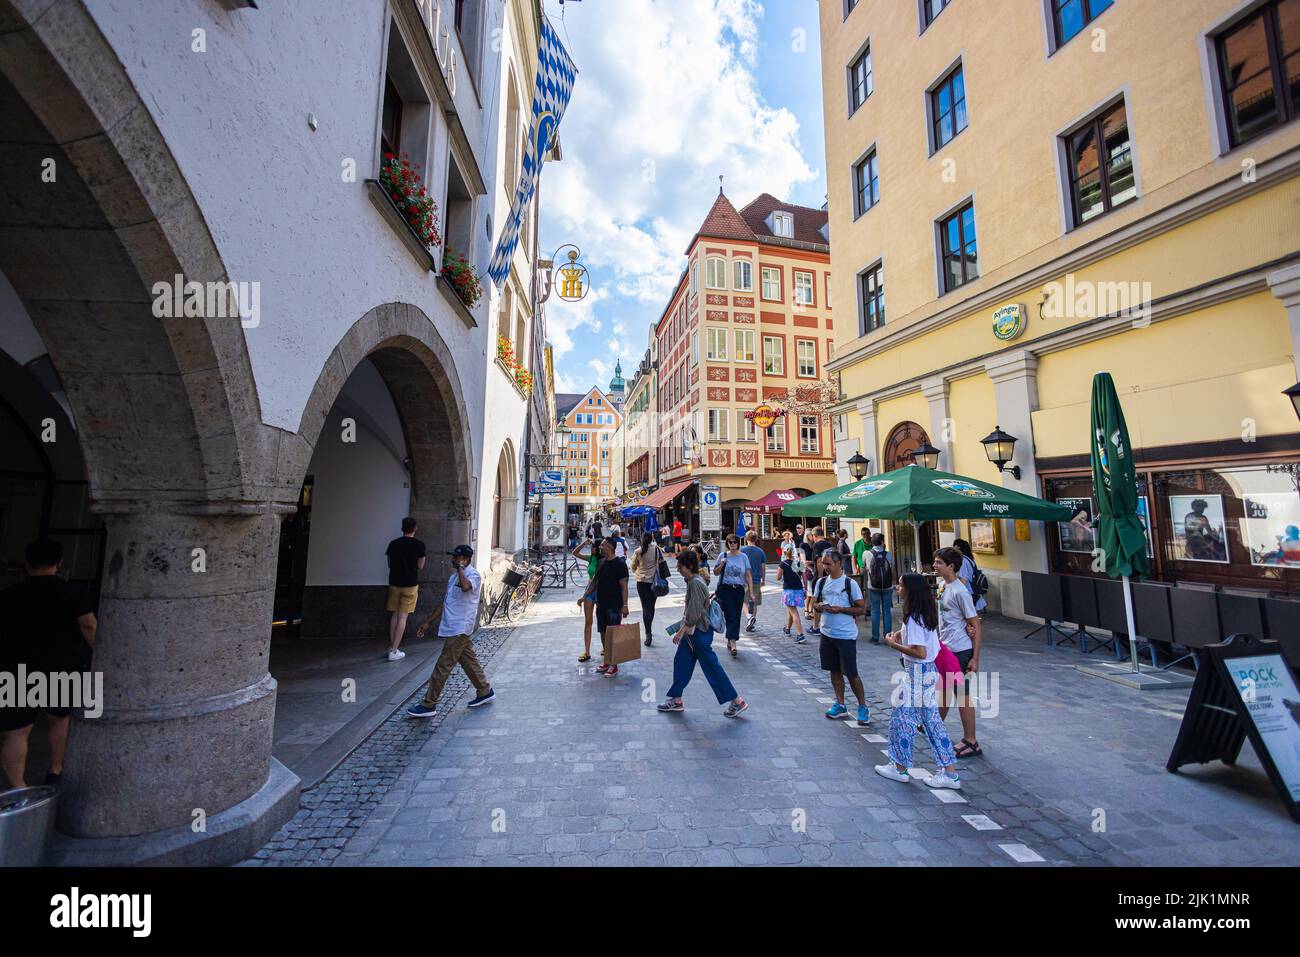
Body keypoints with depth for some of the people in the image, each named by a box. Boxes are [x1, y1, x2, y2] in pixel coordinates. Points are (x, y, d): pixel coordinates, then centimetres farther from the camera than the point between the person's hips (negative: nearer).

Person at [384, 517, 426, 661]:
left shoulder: (393, 544, 0)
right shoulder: (419, 545, -9)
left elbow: (389, 564, 9)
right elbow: (420, 567, -4)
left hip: (394, 583, 3)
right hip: (410, 584, -3)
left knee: (394, 615, 16)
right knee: (402, 618, 1)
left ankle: (391, 647, 20)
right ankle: (393, 652, 1)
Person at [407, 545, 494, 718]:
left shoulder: (473, 574, -14)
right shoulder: (455, 575, 14)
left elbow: (465, 586, -40)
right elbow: (445, 602, 20)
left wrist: (460, 568, -26)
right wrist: (428, 622, 19)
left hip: (459, 629, -9)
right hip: (453, 628, 9)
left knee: (443, 666, -3)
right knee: (469, 661, 16)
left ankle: (429, 705, 6)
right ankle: (485, 691, 28)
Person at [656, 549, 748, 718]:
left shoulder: (696, 583, -22)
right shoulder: (692, 581, 8)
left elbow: (694, 613, -24)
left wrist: (681, 631, -19)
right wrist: (682, 628, 22)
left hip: (699, 632, -10)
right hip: (692, 631, 10)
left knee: (711, 667, -1)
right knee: (681, 662, 14)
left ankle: (737, 702, 10)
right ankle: (676, 700, 25)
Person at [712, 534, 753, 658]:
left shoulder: (743, 557, 5)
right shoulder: (723, 556, 2)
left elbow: (748, 575, 5)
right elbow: (715, 573, 8)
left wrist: (751, 592, -3)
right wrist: (721, 565, -11)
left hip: (739, 589, 2)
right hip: (725, 589, -2)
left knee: (736, 617, 7)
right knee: (731, 615, -10)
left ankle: (730, 641, 22)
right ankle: (733, 643, -11)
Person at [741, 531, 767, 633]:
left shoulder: (742, 550, -5)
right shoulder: (760, 551, 1)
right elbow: (763, 567, 4)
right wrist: (763, 580, 16)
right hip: (756, 580, 2)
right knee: (754, 602, 12)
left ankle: (750, 616, -14)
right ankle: (753, 618, 10)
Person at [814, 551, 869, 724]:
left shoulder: (850, 583, -10)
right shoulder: (821, 582, 5)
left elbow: (861, 608, -9)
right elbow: (816, 603, 15)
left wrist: (840, 609, -19)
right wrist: (819, 606, -9)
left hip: (846, 635, -5)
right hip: (827, 633, 5)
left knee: (851, 673, 1)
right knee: (834, 670, 13)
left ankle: (863, 706, 19)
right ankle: (840, 705, 26)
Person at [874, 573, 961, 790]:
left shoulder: (914, 618, -23)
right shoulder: (926, 613, 5)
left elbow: (920, 652, -27)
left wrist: (894, 644, -17)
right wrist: (903, 633, 6)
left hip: (917, 673, -9)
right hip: (929, 672, 9)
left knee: (901, 718, 5)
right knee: (932, 720, 16)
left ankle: (900, 768, 19)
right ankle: (950, 773, 22)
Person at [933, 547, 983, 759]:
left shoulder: (960, 592, -20)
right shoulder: (944, 586, 5)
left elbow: (975, 625, -17)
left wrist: (975, 659, -15)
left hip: (960, 651, -8)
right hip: (945, 649, 8)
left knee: (962, 696, 4)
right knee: (944, 689, 22)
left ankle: (971, 743, 18)